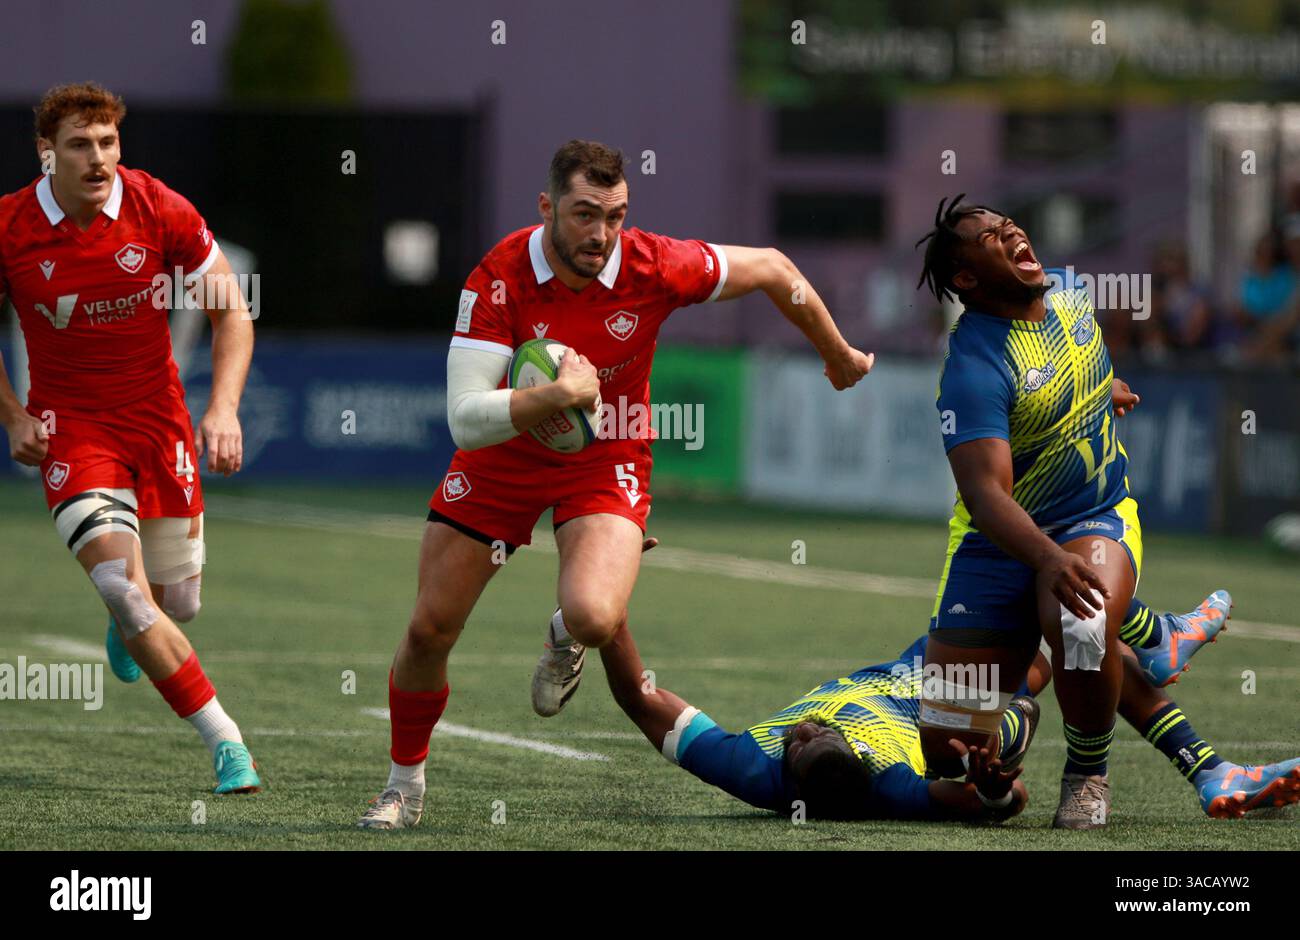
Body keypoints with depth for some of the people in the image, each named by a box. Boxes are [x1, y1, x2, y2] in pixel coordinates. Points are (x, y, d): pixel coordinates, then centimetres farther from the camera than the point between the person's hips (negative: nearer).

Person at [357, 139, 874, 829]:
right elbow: (465, 418, -31)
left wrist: (839, 355, 10)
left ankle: (568, 639, 13)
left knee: (593, 617, -28)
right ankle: (405, 778, 27)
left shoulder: (654, 267, -22)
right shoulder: (499, 280, -26)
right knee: (429, 631, -1)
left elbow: (772, 269, -4)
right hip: (504, 455, 1)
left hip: (605, 461, -1)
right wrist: (559, 395, -46)